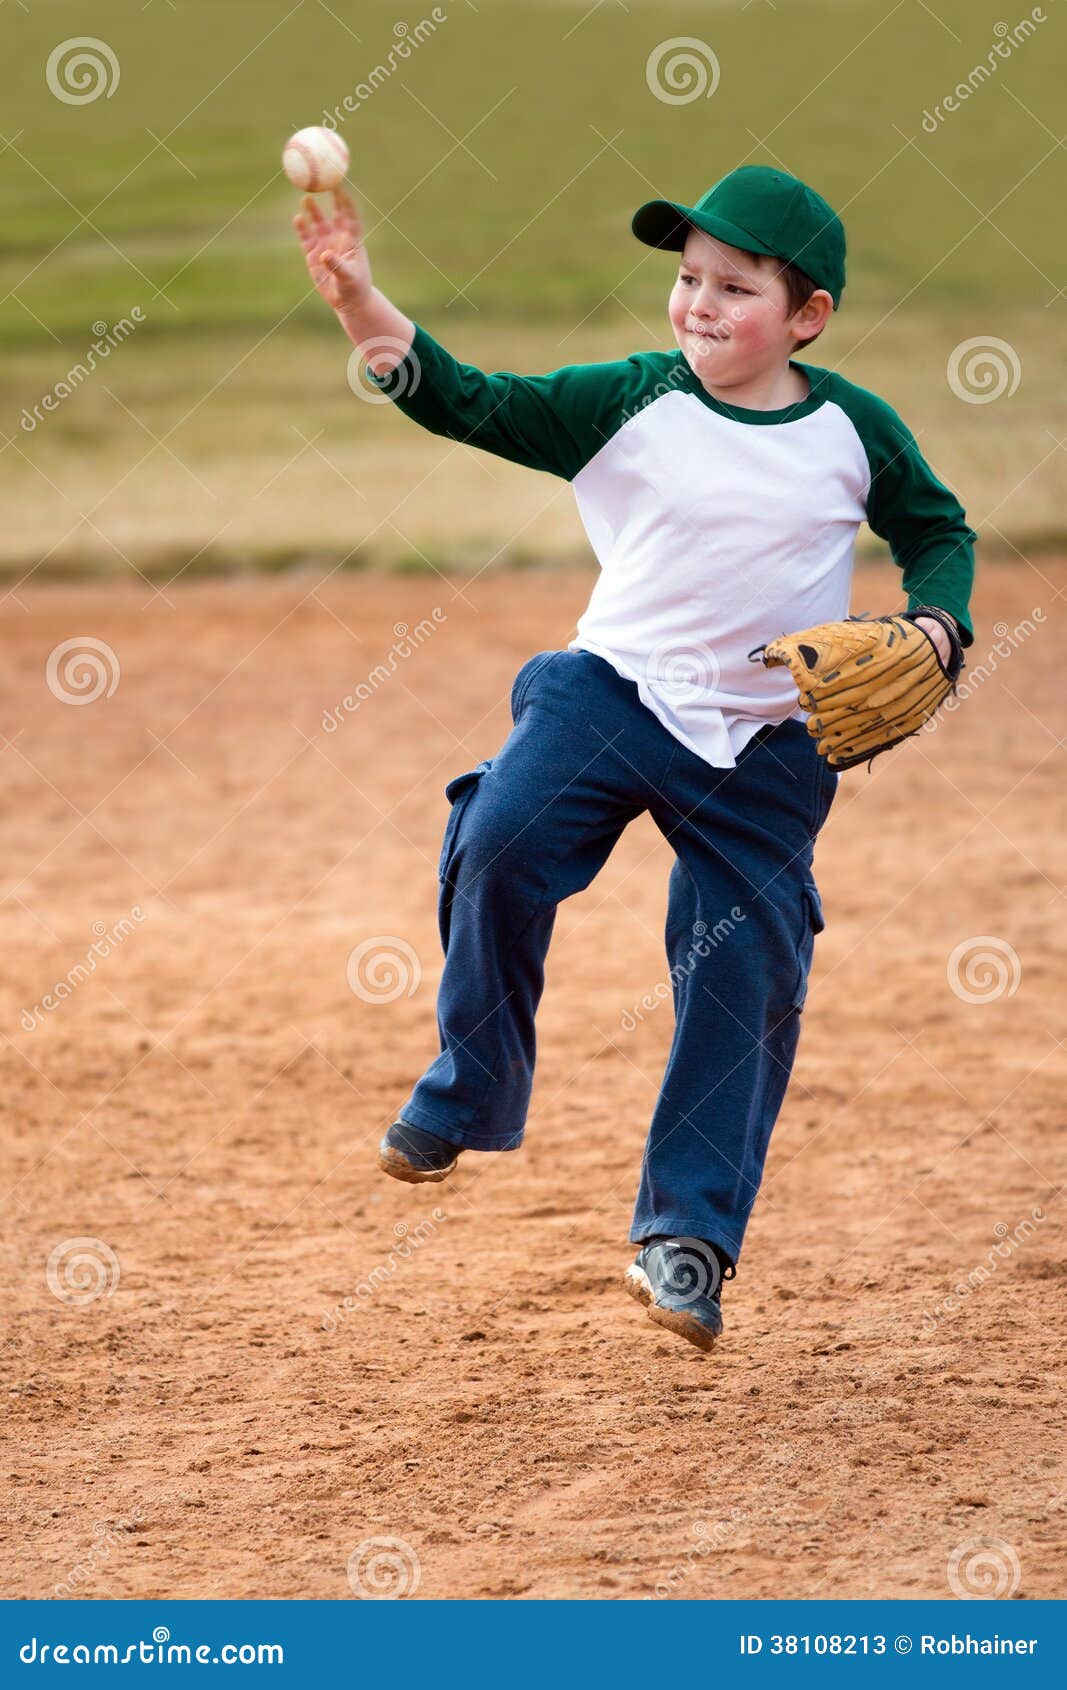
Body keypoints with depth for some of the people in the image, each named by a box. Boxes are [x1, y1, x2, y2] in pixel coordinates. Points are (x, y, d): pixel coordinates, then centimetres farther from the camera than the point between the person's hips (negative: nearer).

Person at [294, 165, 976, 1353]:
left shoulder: (854, 432, -3)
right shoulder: (632, 403, -6)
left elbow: (938, 531, 13)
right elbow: (470, 405, -11)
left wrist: (932, 627, -7)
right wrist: (361, 304, -24)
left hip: (767, 749, 0)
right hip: (614, 690, 0)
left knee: (746, 982, 1)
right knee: (499, 846, -24)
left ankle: (688, 1233, 15)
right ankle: (469, 1092, -3)